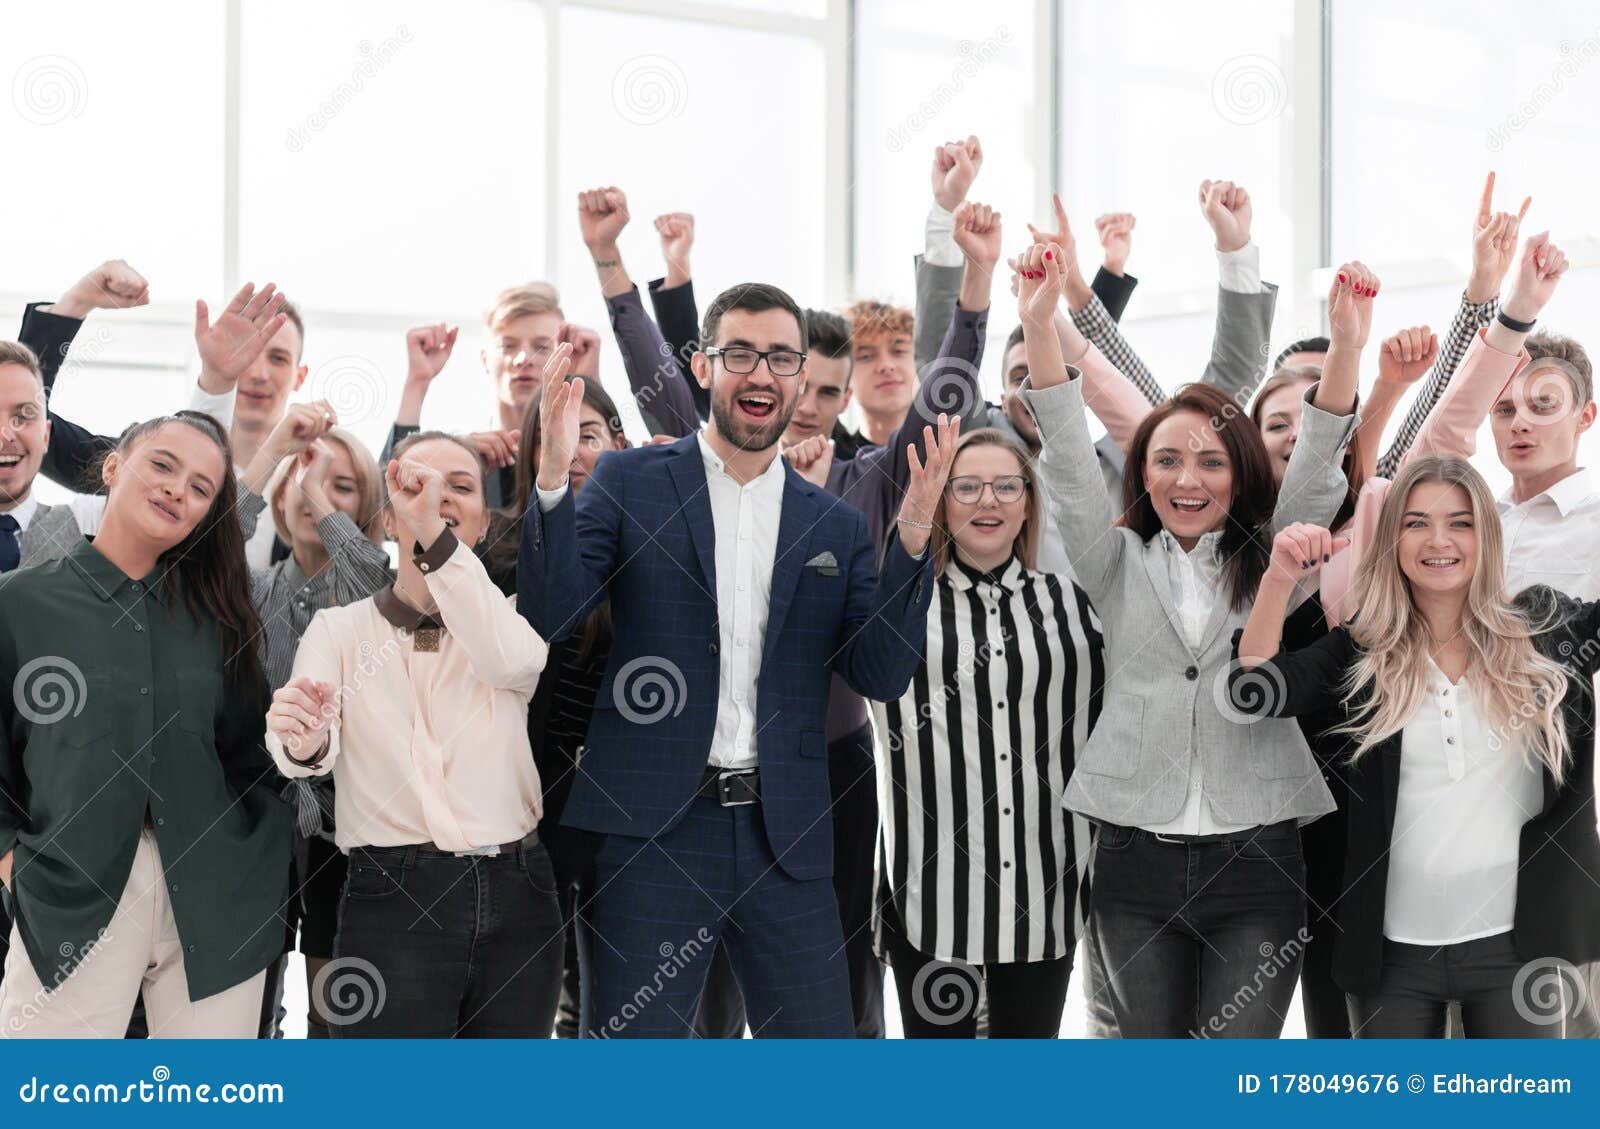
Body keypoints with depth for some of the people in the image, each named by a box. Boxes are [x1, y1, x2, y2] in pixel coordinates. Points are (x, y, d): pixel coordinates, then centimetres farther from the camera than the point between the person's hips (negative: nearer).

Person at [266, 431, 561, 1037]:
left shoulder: (505, 617, 10)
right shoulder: (340, 628, 7)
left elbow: (514, 663, -16)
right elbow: (310, 744, -11)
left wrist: (436, 538, -23)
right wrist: (302, 742, -36)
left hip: (515, 897, 2)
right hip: (393, 902, -2)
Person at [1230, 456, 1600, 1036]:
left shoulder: (1543, 629, 2)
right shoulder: (1361, 653, 1)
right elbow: (1255, 689, -9)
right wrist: (1280, 578, -21)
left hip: (1515, 945, 0)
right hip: (1393, 951, 0)